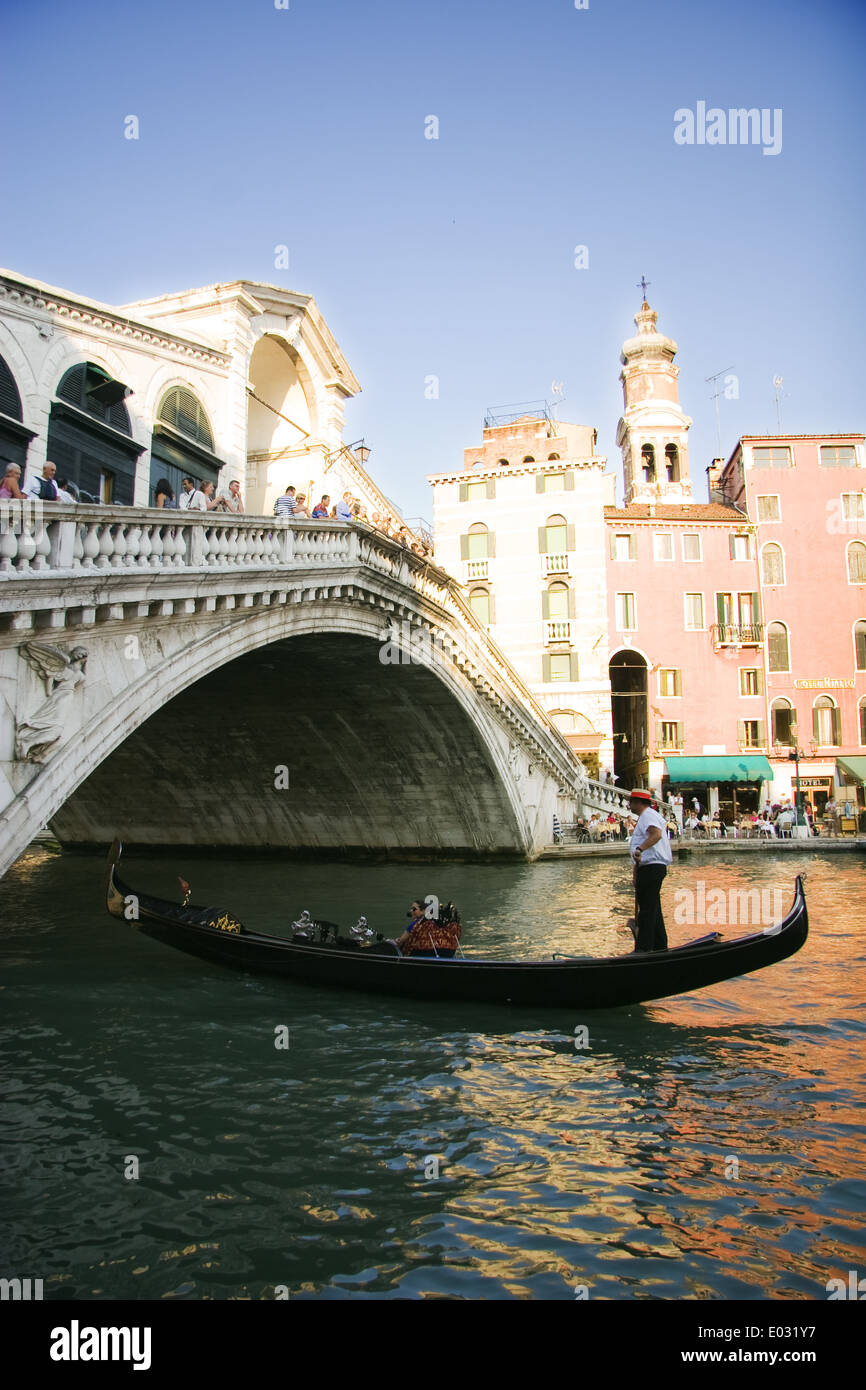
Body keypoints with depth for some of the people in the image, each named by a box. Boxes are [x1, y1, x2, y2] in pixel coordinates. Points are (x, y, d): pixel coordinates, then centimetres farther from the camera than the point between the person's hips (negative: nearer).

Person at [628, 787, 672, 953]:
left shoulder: (648, 815, -11)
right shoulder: (646, 816, 23)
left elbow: (656, 834, -31)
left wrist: (640, 849, -41)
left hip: (651, 868, -11)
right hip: (654, 867, 11)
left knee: (646, 909, -10)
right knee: (653, 910, 15)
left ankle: (643, 949, -10)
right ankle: (660, 947, 21)